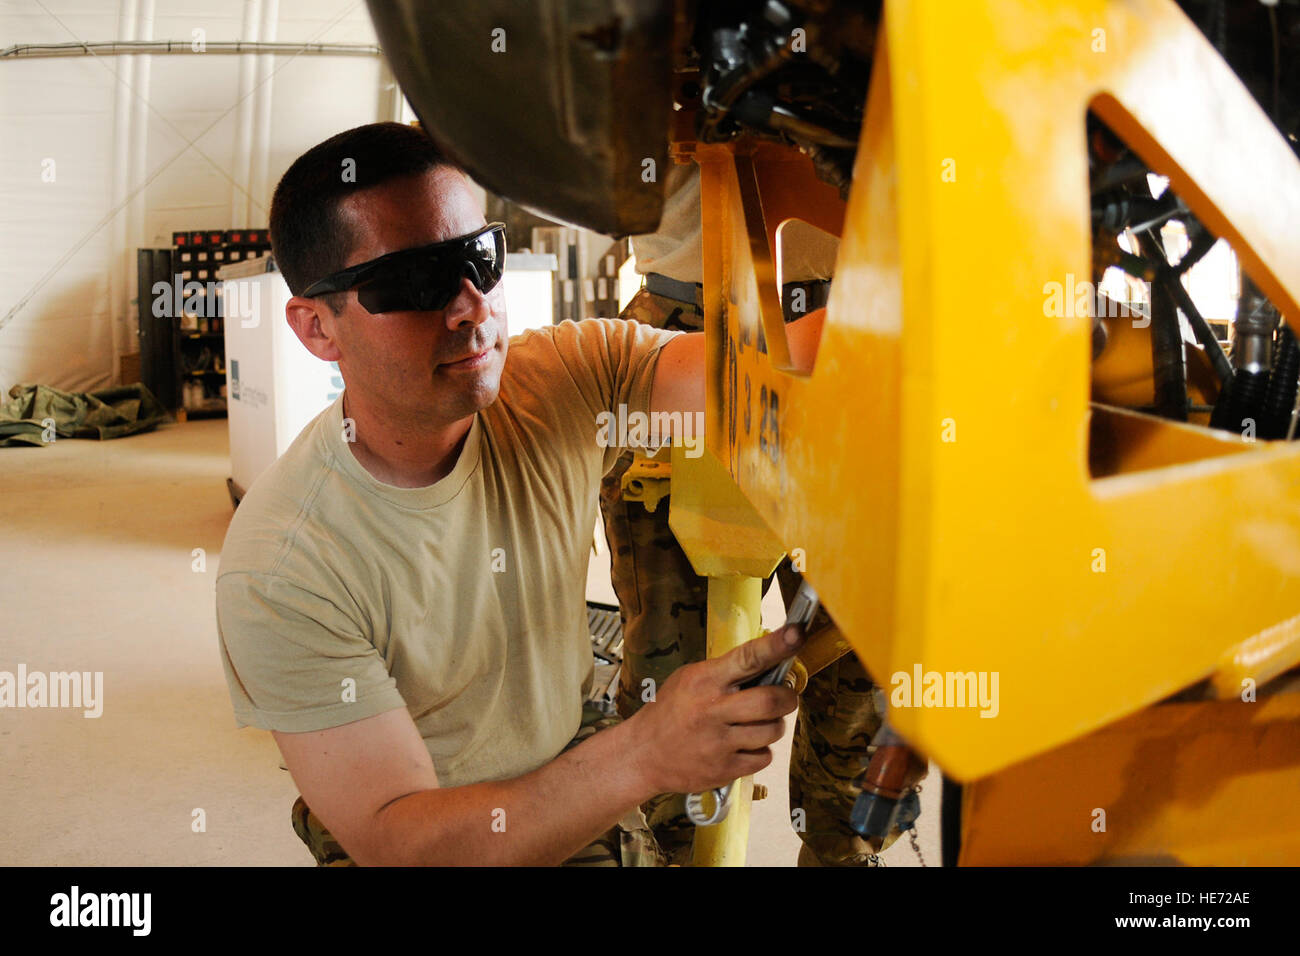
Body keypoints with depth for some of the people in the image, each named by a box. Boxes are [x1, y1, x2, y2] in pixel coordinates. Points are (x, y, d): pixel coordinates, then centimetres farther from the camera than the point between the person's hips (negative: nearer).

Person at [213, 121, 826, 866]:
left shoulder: (570, 381, -12)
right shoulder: (283, 567, -23)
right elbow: (390, 838, -24)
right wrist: (644, 755, -36)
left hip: (578, 802, 5)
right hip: (429, 839, -4)